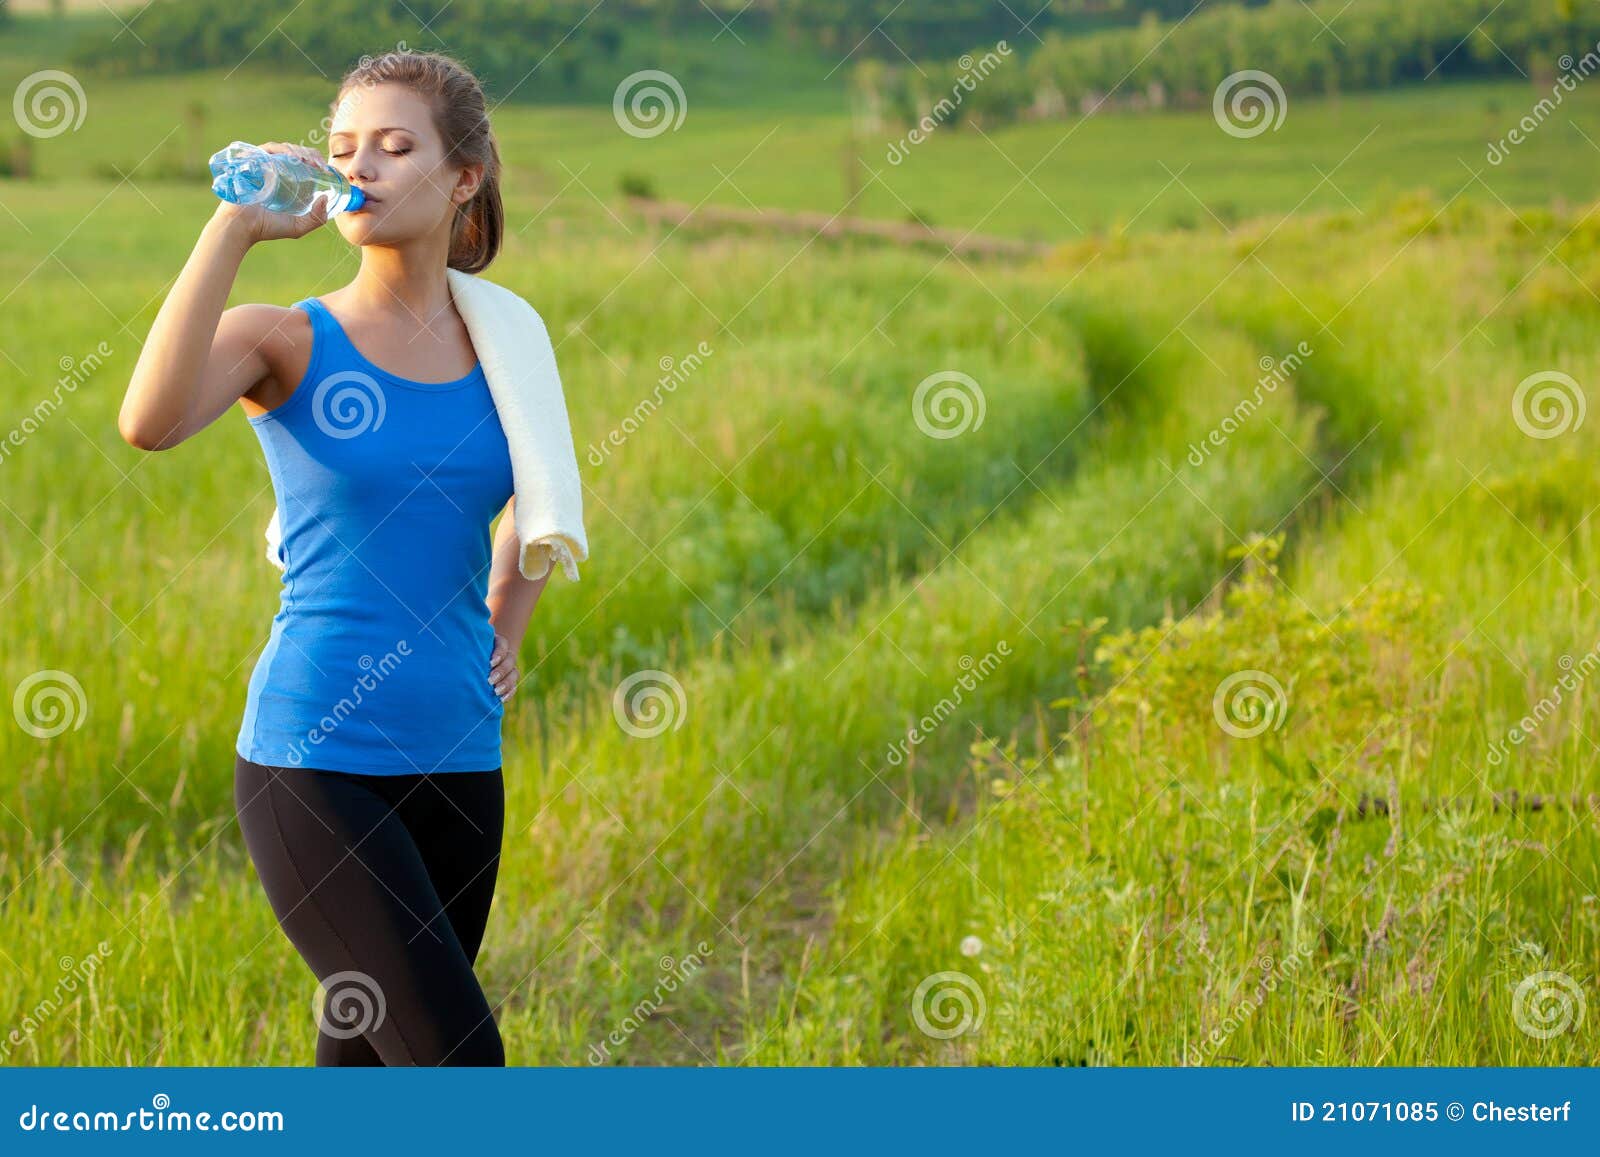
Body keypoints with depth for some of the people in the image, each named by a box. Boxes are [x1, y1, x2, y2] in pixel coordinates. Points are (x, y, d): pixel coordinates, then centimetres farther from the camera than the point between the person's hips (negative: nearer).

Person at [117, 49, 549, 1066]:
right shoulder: (282, 342, -5)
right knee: (459, 1063, -14)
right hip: (312, 759, -5)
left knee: (364, 1063, 11)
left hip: (456, 760, 5)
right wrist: (235, 228, -24)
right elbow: (149, 422, -27)